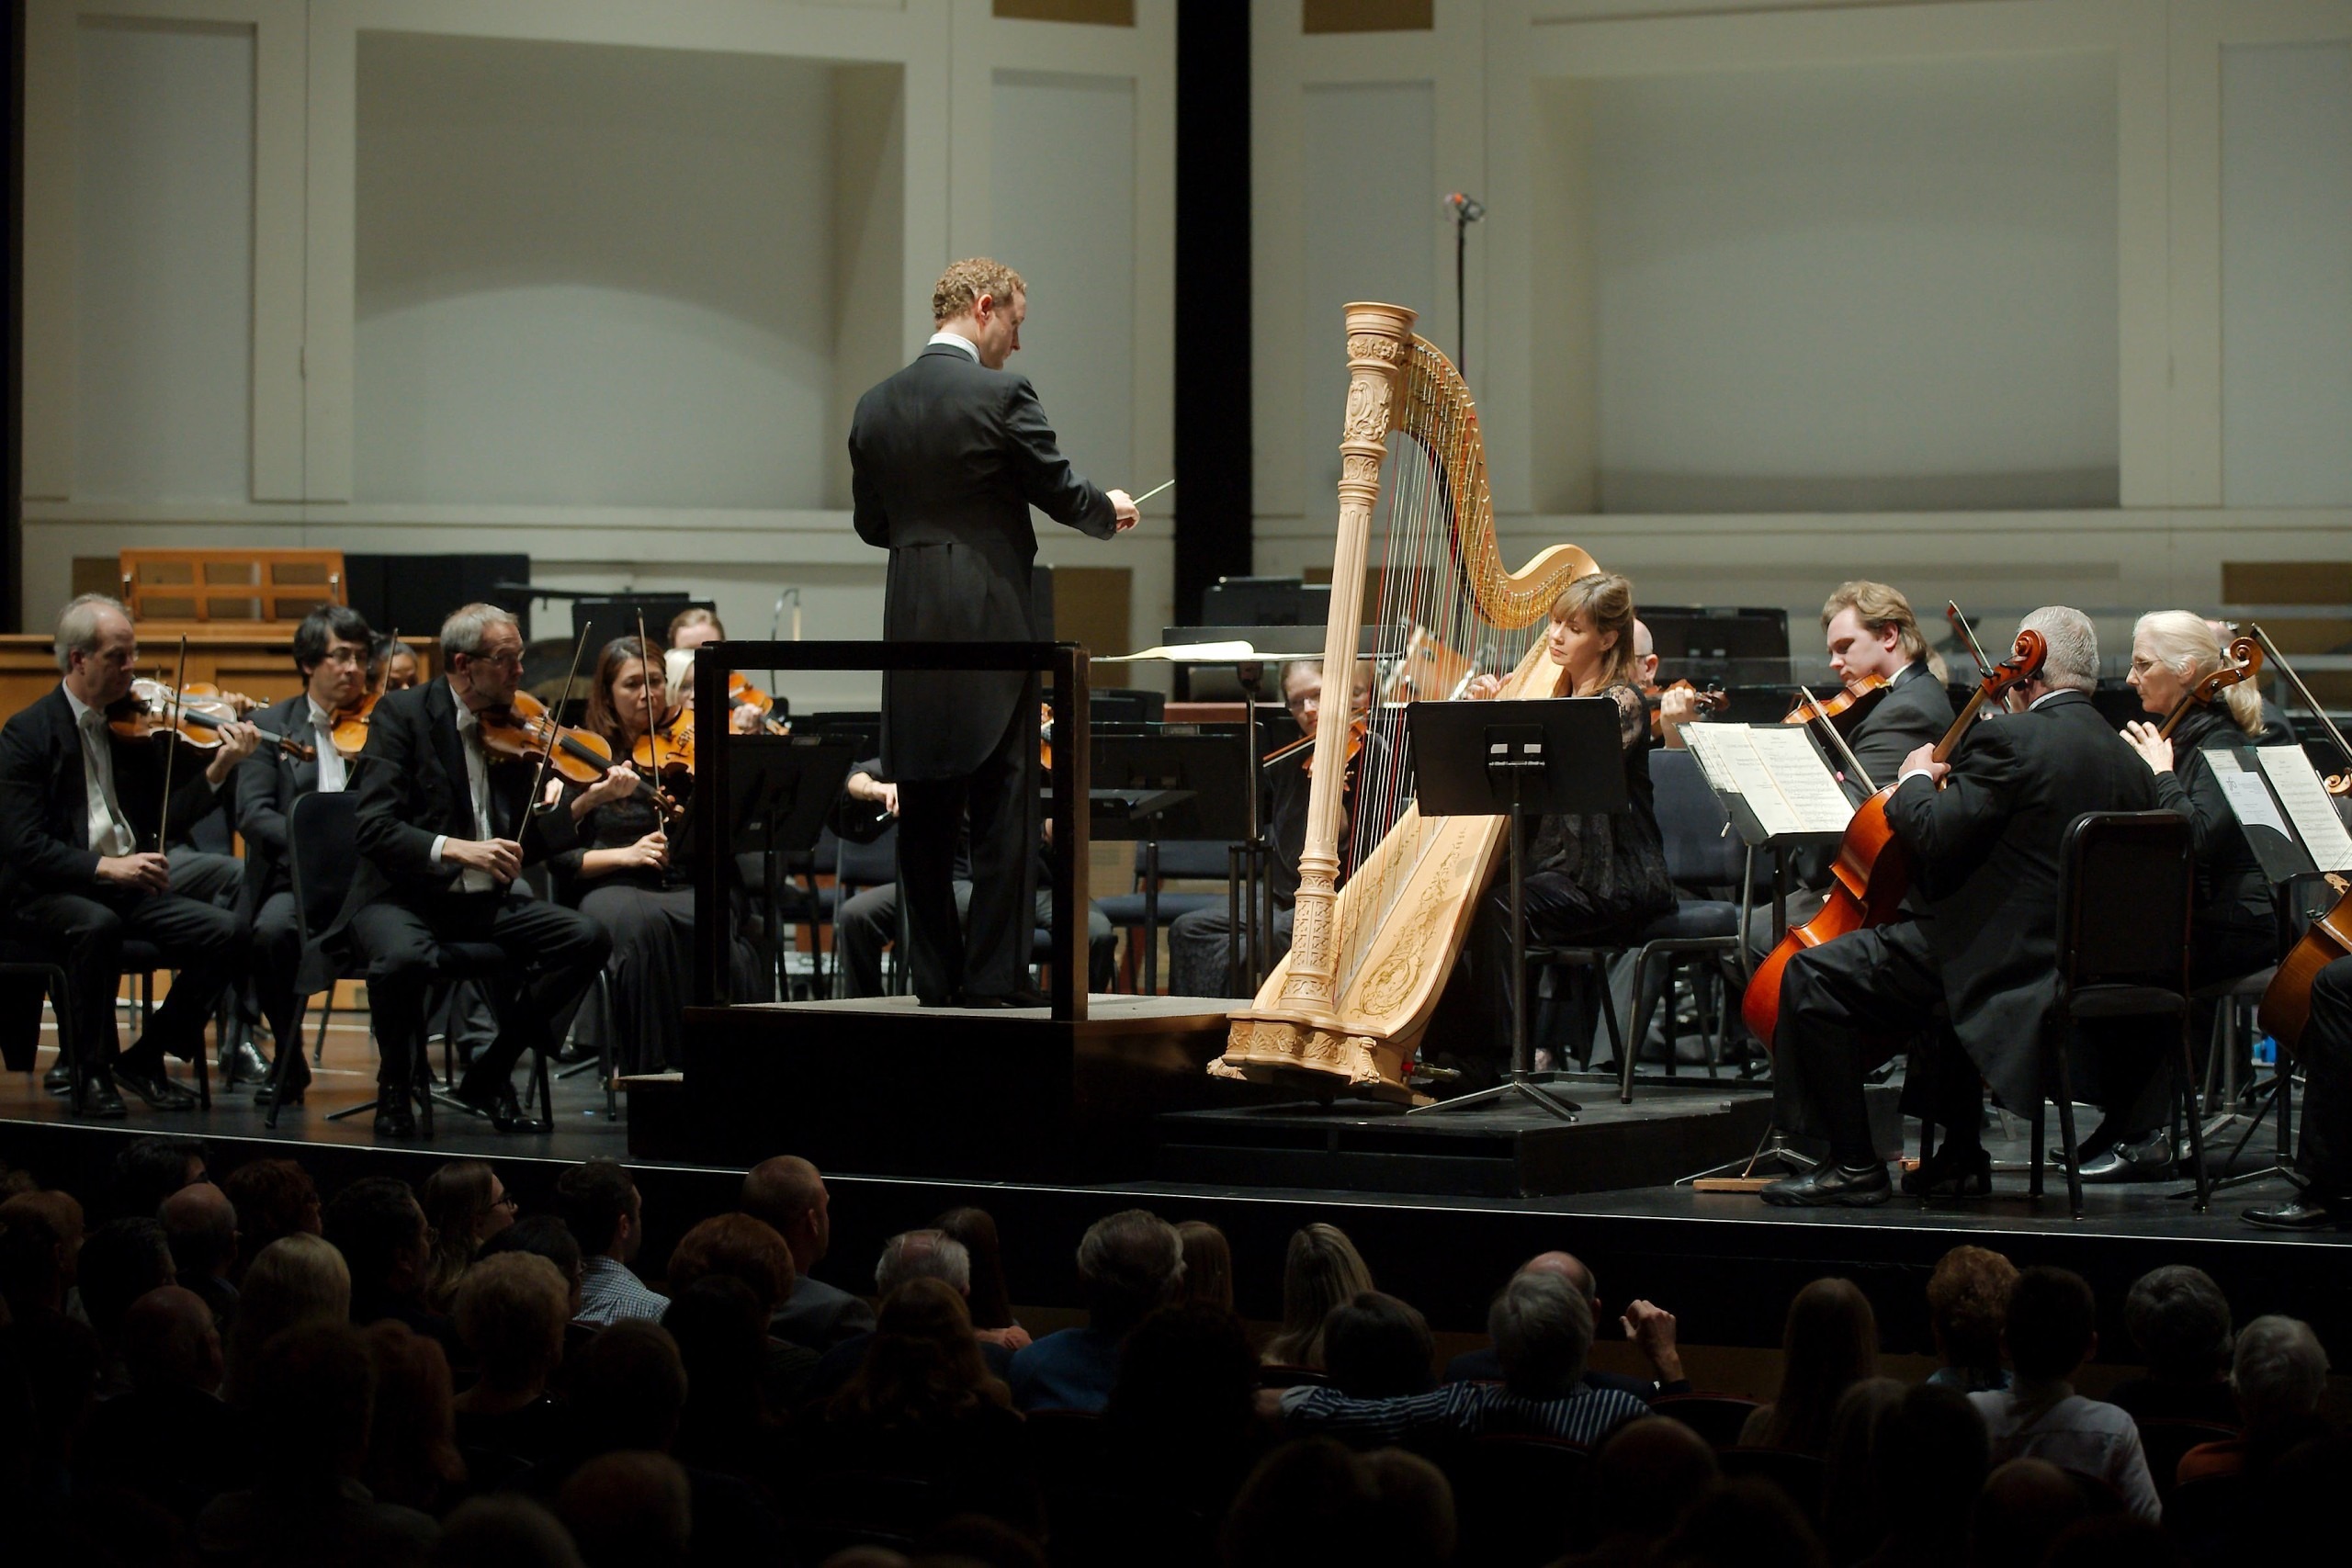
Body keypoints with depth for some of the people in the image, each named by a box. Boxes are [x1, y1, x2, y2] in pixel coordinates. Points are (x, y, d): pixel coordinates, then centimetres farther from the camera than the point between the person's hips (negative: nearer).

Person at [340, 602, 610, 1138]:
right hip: (402, 895, -5)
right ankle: (394, 1087, -9)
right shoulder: (403, 713, -5)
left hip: (484, 901, 5)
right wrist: (454, 848, -30)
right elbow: (376, 829, -16)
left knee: (587, 939, -17)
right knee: (406, 956, -38)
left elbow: (526, 847, 8)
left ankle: (490, 1075, -1)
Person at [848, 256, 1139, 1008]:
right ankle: (993, 975, -1)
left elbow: (871, 522, 14)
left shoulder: (876, 407, 8)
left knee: (924, 814, 9)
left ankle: (934, 973, 10)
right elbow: (1061, 492, -4)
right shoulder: (1002, 395, -10)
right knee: (1002, 808, 0)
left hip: (911, 630, 5)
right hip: (991, 622, -5)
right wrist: (1110, 511, 17)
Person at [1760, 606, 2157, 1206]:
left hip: (2003, 965, -9)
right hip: (2088, 968, 9)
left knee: (1810, 977, -5)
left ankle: (1855, 1164, -5)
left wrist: (1916, 783, 3)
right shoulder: (2128, 763, 9)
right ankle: (1960, 1156, 39)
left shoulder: (2010, 740, -15)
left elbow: (1934, 840, -19)